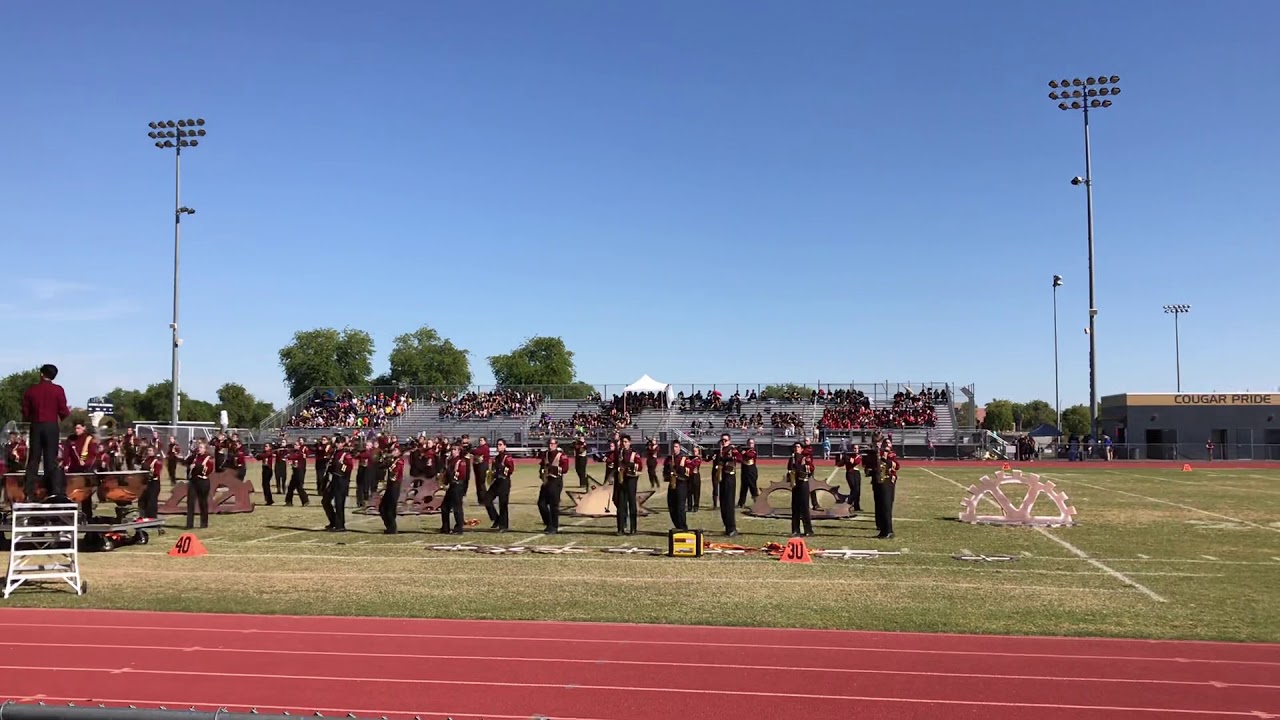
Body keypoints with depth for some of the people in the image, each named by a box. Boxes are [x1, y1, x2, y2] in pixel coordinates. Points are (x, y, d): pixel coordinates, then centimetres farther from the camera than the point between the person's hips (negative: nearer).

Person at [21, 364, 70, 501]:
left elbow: (25, 413, 7)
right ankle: (54, 492, -6)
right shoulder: (58, 390, -4)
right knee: (51, 460, 1)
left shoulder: (31, 390, 3)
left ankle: (29, 494, 3)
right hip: (51, 426, -2)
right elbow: (63, 411, -5)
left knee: (33, 460, 6)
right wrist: (67, 413, 18)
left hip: (36, 426, 2)